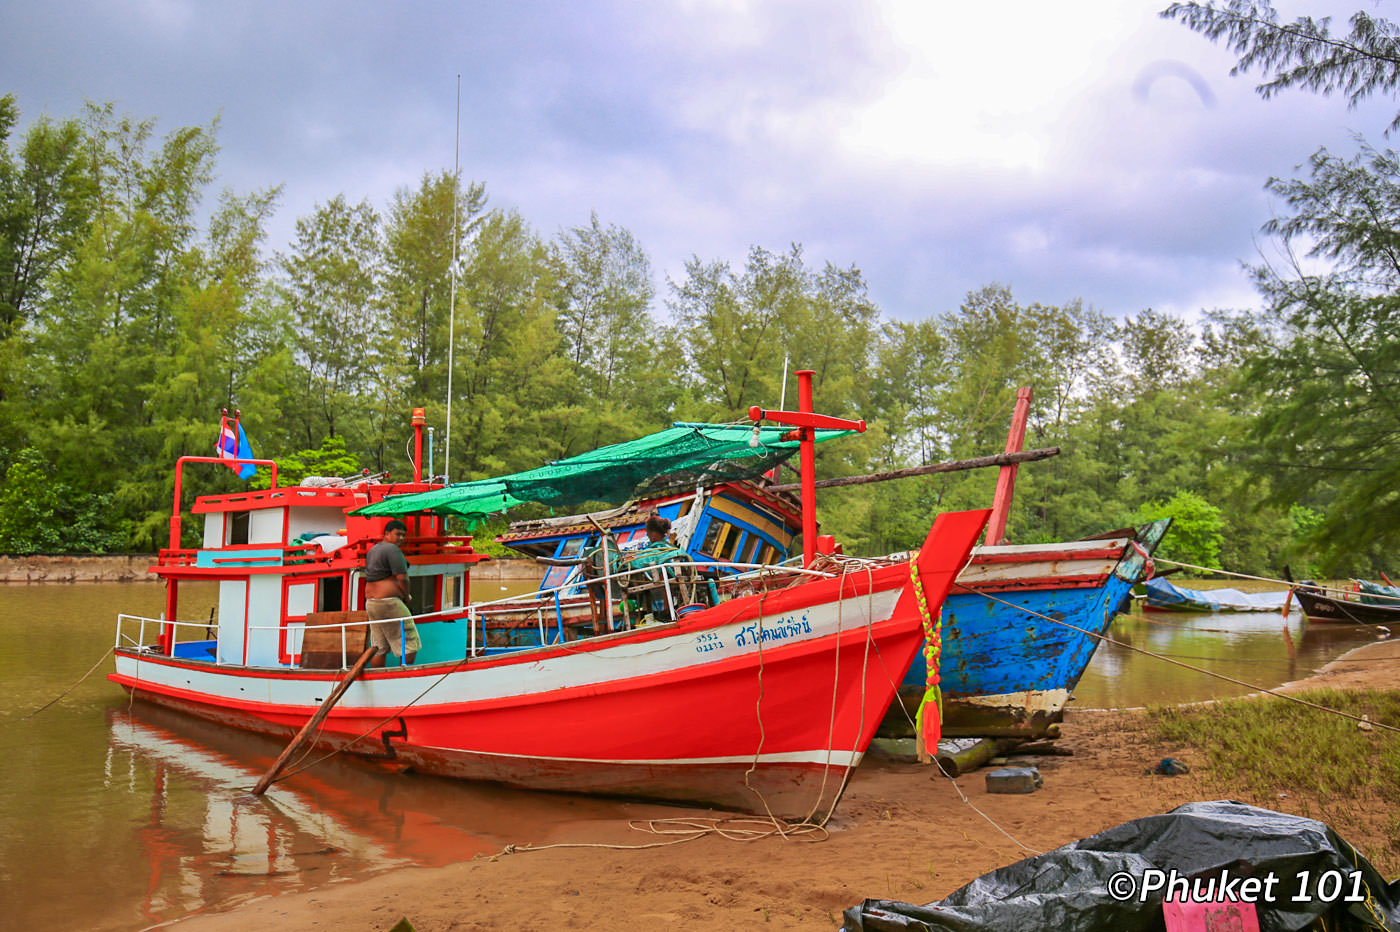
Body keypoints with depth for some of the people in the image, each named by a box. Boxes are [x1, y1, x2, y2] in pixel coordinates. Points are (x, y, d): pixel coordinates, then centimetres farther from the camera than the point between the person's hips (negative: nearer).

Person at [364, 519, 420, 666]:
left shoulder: (373, 550, 17)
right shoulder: (392, 549, -13)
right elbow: (402, 578, -18)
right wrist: (406, 597, 0)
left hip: (371, 602, 10)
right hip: (388, 603, -10)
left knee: (379, 648, 13)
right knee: (410, 644, -1)